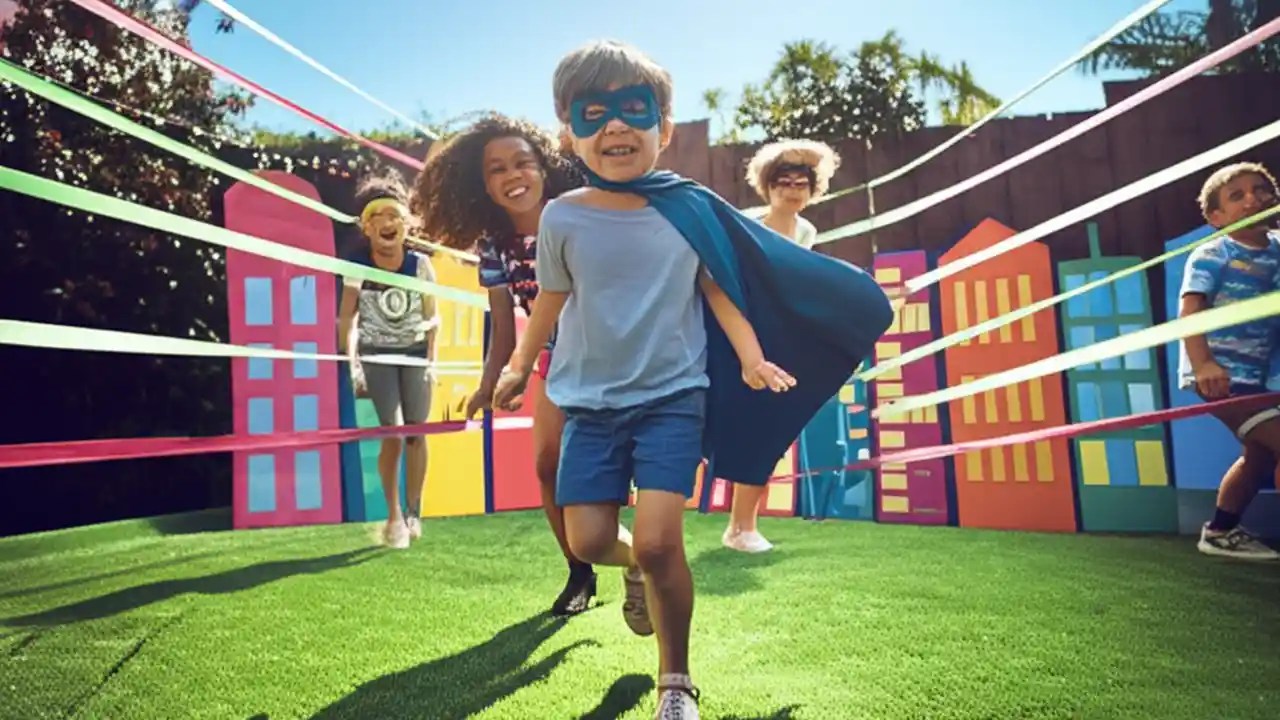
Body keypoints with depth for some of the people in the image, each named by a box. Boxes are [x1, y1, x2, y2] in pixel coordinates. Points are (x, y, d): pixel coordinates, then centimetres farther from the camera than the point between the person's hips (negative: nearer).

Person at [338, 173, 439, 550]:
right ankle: (394, 517, 7)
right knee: (393, 432, -9)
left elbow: (432, 316, -1)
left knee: (416, 434, 4)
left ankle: (413, 513, 20)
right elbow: (347, 317, -7)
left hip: (415, 354, 2)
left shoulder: (420, 264, -6)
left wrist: (431, 360, -5)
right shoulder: (356, 267, -9)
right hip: (378, 357, -1)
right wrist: (351, 362, -14)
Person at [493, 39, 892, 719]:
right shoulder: (562, 218, -3)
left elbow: (719, 288, 5)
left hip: (672, 397, -2)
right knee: (587, 541, -4)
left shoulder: (690, 209, -5)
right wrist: (518, 368, 17)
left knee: (658, 541, -12)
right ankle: (637, 569, 35)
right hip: (590, 401, 2)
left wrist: (750, 357, -5)